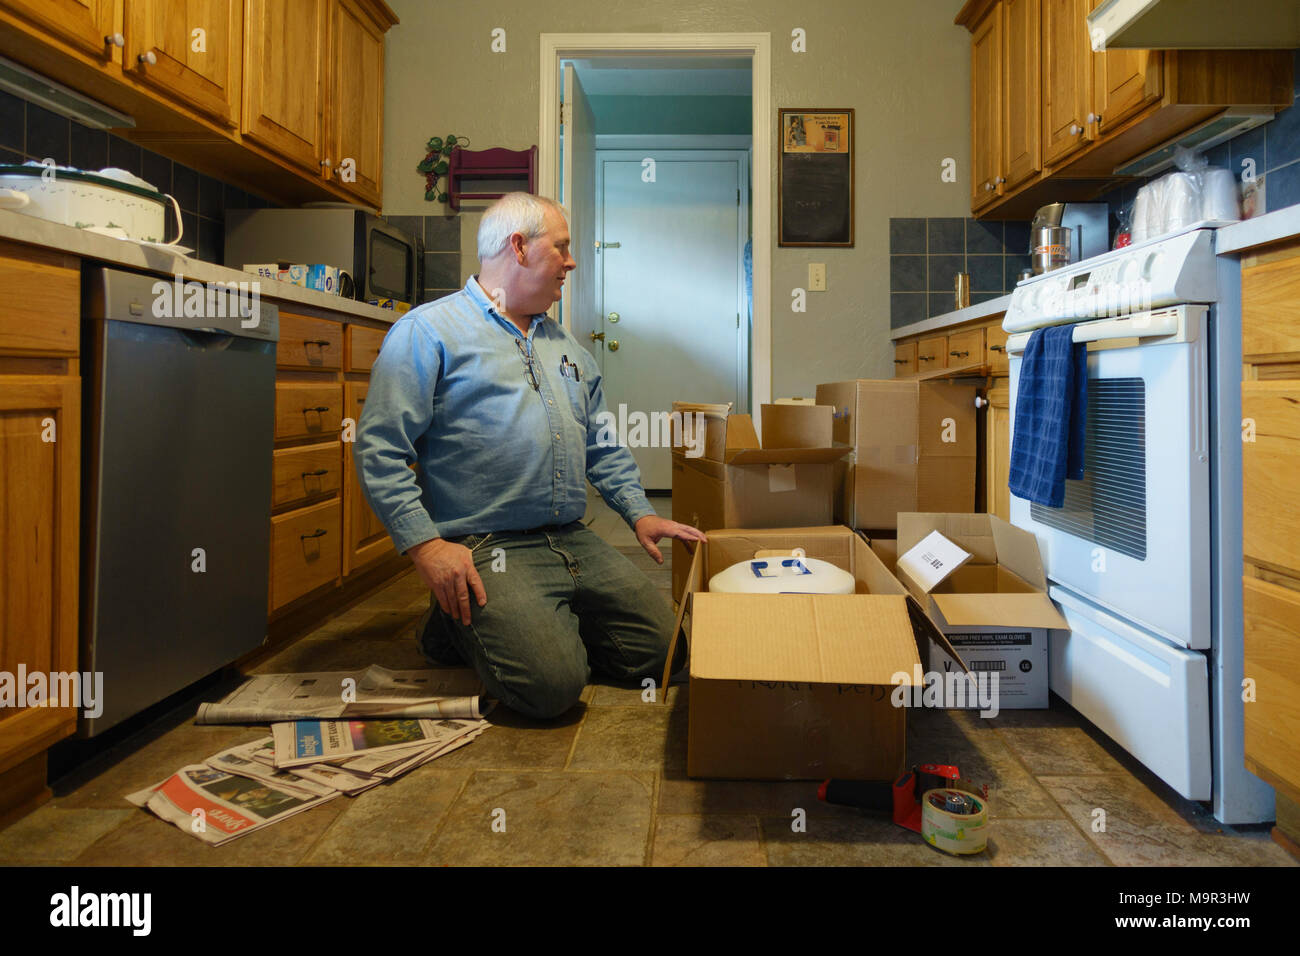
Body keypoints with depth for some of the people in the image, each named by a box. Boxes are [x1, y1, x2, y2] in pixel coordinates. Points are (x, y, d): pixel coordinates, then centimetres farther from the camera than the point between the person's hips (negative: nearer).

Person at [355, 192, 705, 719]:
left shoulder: (566, 345, 21)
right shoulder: (426, 331, -2)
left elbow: (601, 446, 25)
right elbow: (379, 451, -9)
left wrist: (640, 513, 12)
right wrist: (426, 544, -18)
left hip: (576, 541, 7)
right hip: (485, 549, -7)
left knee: (661, 650, -3)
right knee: (553, 683, -24)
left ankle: (539, 625, 18)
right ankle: (459, 624, 6)